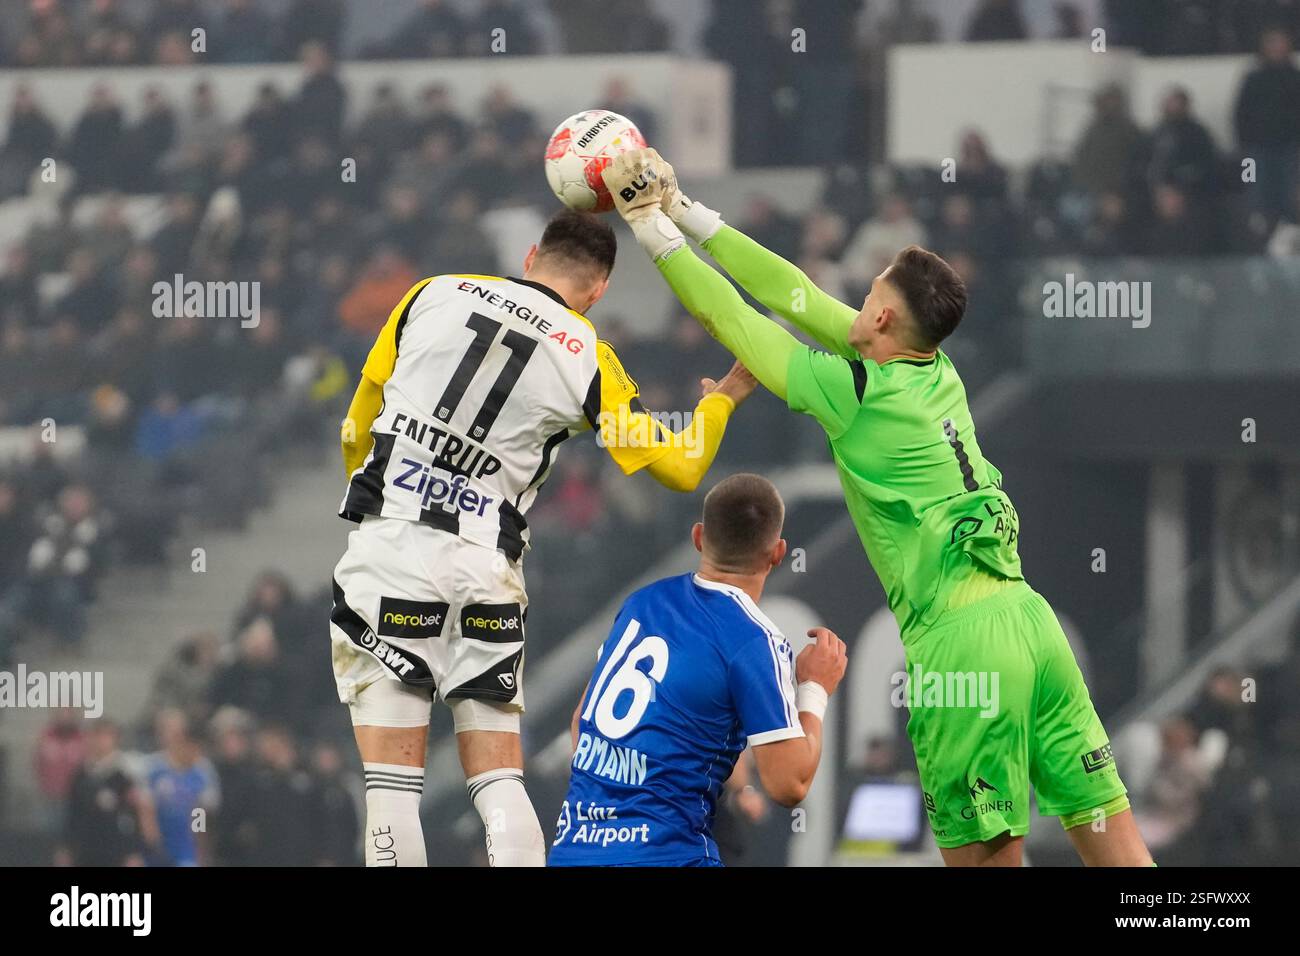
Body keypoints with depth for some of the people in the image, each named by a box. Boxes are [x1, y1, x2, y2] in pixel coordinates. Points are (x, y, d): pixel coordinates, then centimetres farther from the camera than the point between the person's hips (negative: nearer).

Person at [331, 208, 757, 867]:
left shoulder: (434, 295, 5)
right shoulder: (588, 360, 4)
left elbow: (356, 430, 13)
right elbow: (678, 467, 11)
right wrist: (724, 397, 30)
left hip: (387, 545, -1)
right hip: (484, 567, 1)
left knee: (393, 787, -3)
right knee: (499, 783, 9)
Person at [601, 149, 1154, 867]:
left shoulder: (853, 393, -8)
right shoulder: (938, 371, 12)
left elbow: (727, 318, 0)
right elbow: (795, 295, 18)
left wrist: (654, 230, 10)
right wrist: (687, 213, 21)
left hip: (959, 638, -7)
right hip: (1028, 616, 7)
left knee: (986, 854, -3)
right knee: (1110, 840, 3)